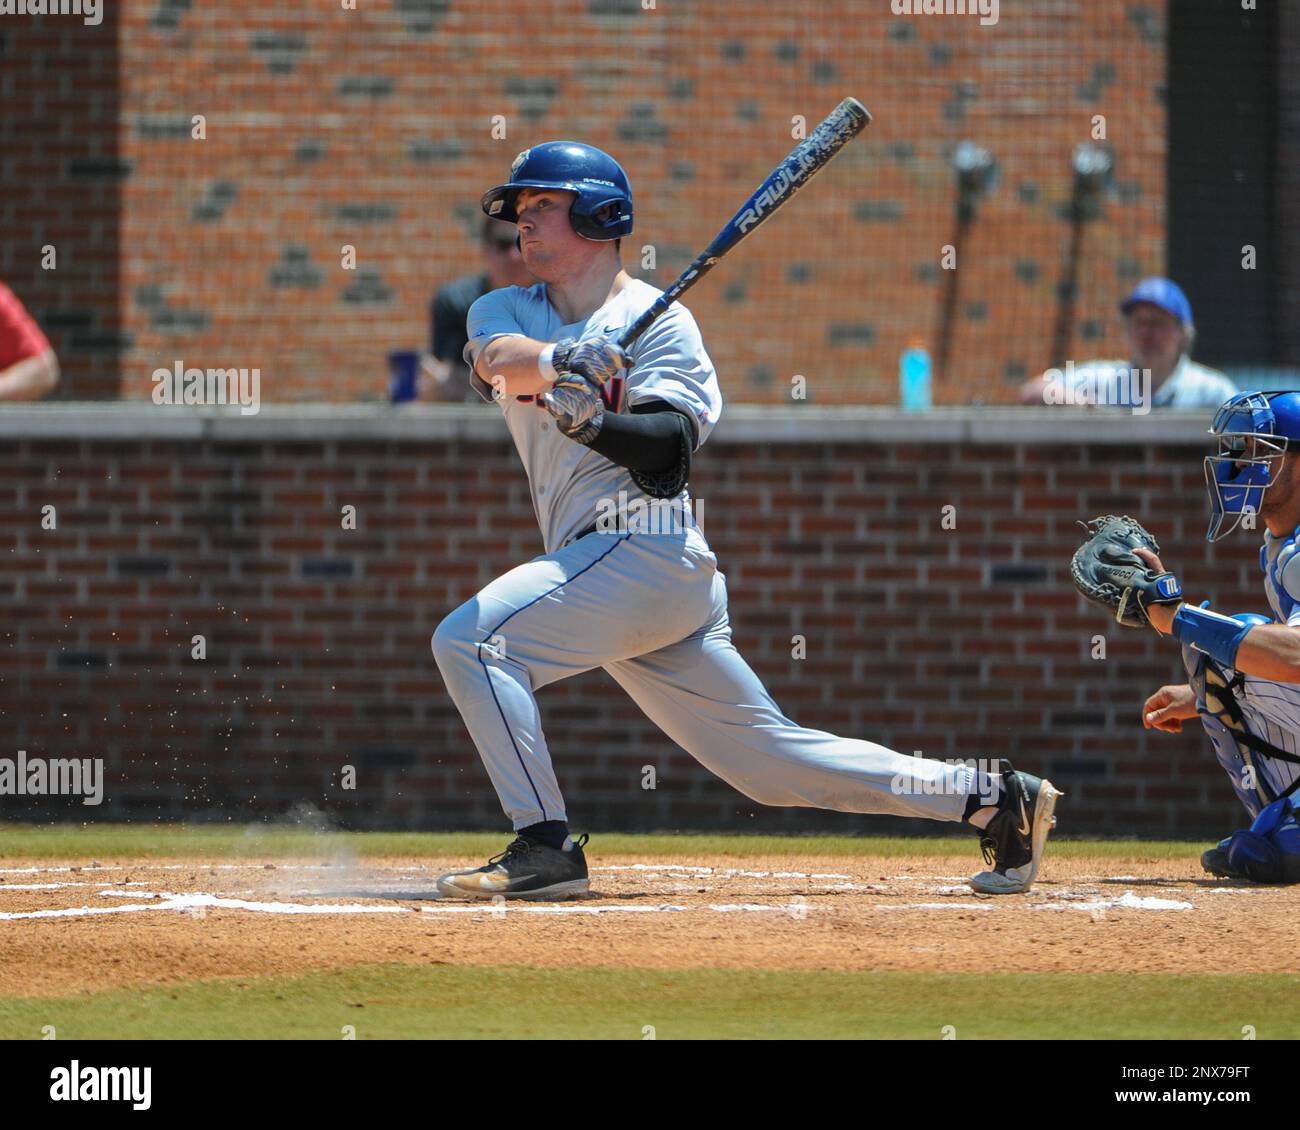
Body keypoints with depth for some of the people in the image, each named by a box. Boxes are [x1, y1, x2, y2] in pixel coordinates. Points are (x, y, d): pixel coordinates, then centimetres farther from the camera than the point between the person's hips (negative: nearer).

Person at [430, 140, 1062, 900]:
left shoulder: (658, 319, -1)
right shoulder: (505, 312, 17)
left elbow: (671, 449, -15)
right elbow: (496, 358, -8)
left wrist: (592, 422, -33)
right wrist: (556, 363, -30)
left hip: (644, 546, -7)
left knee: (472, 639, -19)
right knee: (770, 756, 8)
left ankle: (545, 847, -20)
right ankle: (994, 799, 11)